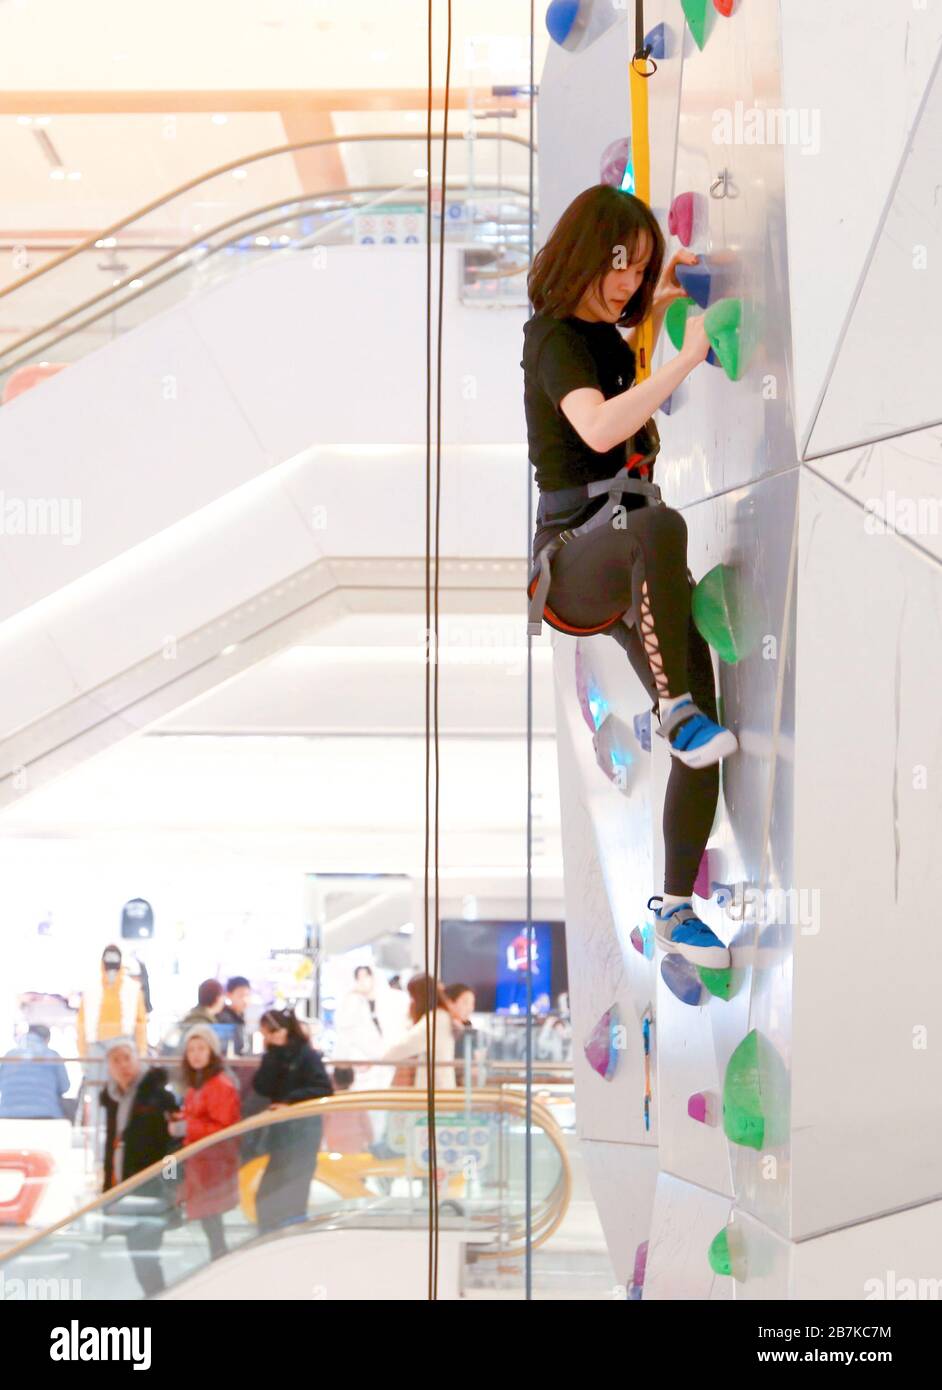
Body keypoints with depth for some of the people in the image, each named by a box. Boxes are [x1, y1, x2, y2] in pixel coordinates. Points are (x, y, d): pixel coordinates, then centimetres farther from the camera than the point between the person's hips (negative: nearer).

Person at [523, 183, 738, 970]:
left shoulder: (606, 337, 16)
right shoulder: (554, 338, -9)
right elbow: (598, 428, -29)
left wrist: (655, 304, 28)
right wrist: (692, 354, -28)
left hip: (634, 572, 8)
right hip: (574, 556, -8)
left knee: (703, 740, -6)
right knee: (659, 526, -44)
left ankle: (677, 913, 3)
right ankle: (677, 713, -40)